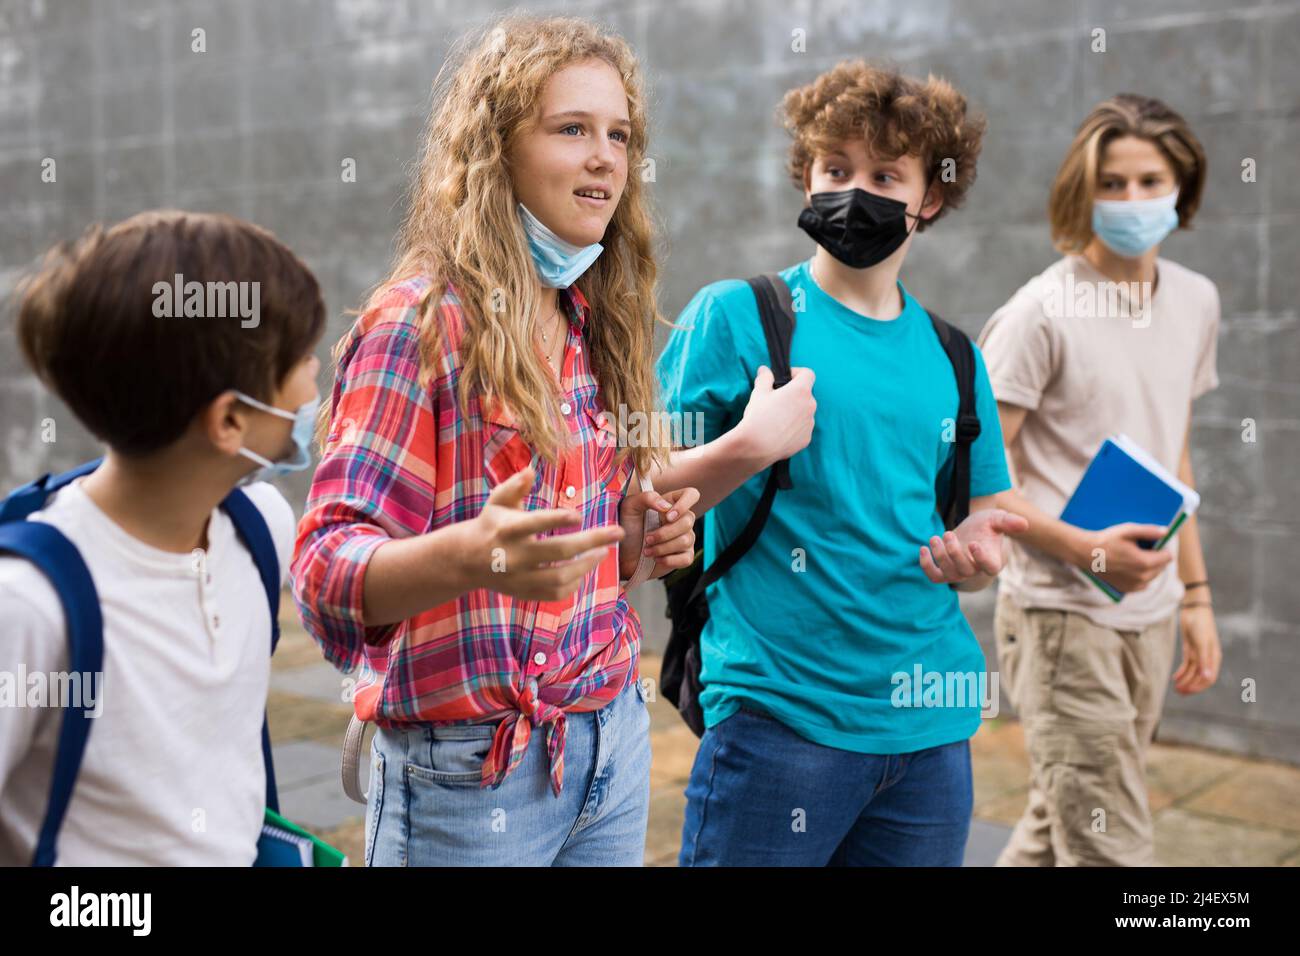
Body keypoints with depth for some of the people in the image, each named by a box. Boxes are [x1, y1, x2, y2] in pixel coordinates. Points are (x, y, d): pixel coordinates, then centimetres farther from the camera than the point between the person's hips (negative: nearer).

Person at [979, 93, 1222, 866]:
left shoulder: (1196, 301, 9)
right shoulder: (1043, 312, -12)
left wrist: (1195, 596, 16)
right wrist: (1086, 549, -24)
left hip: (1150, 617, 6)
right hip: (1063, 613, -6)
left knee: (1055, 835, 16)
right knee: (1112, 849, -5)